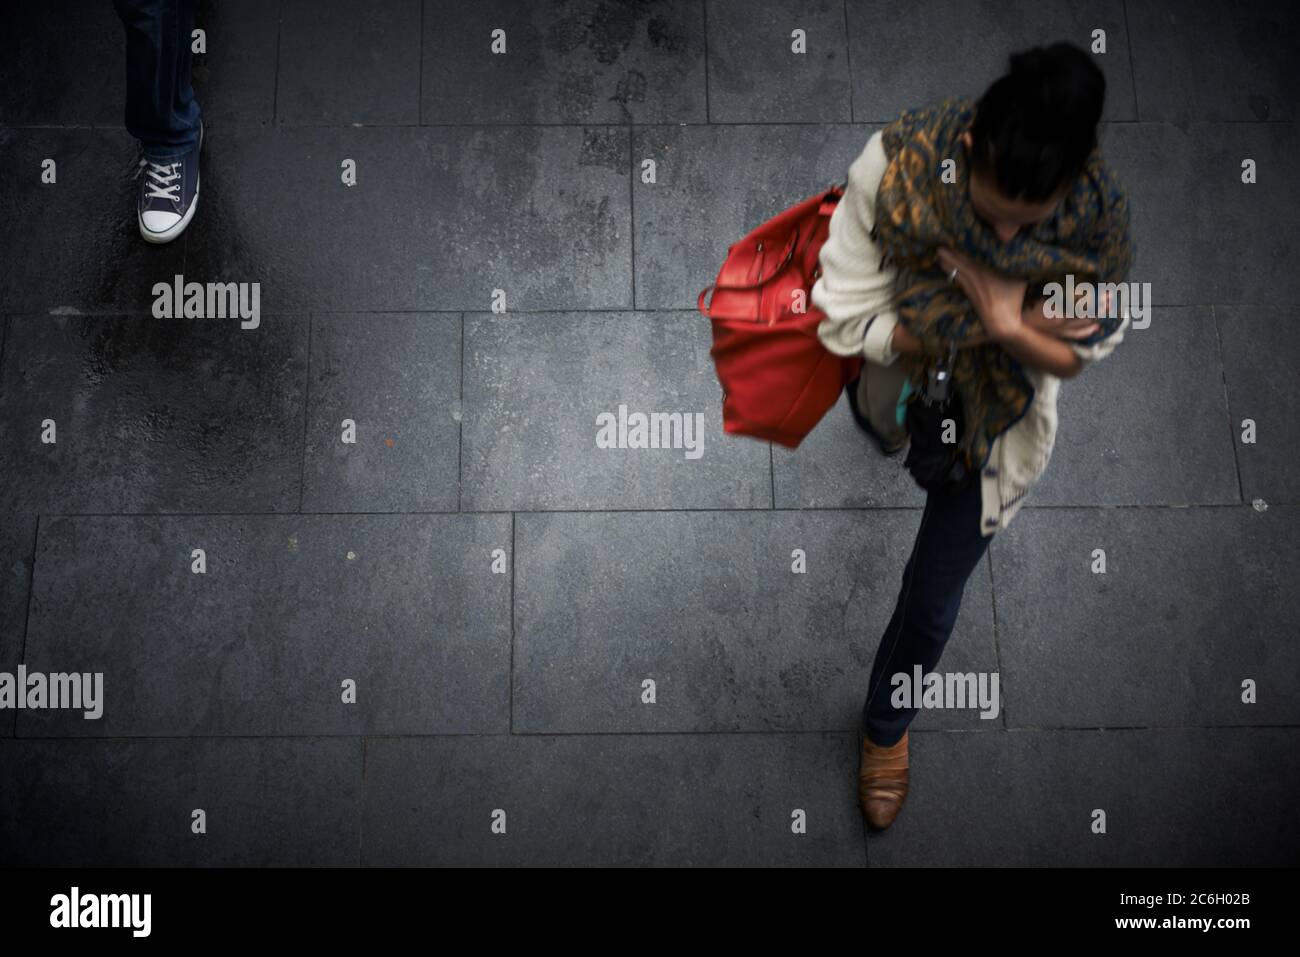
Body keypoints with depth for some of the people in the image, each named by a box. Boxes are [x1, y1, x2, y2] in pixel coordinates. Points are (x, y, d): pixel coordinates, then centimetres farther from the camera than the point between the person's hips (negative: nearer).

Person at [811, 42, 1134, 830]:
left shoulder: (1100, 215, -29)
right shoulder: (897, 165, -33)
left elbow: (1087, 352, -14)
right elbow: (846, 319, -26)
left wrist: (1009, 328, -36)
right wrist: (973, 329, -34)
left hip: (996, 422, 0)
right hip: (895, 383, 0)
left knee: (933, 600, 10)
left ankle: (887, 727, 40)